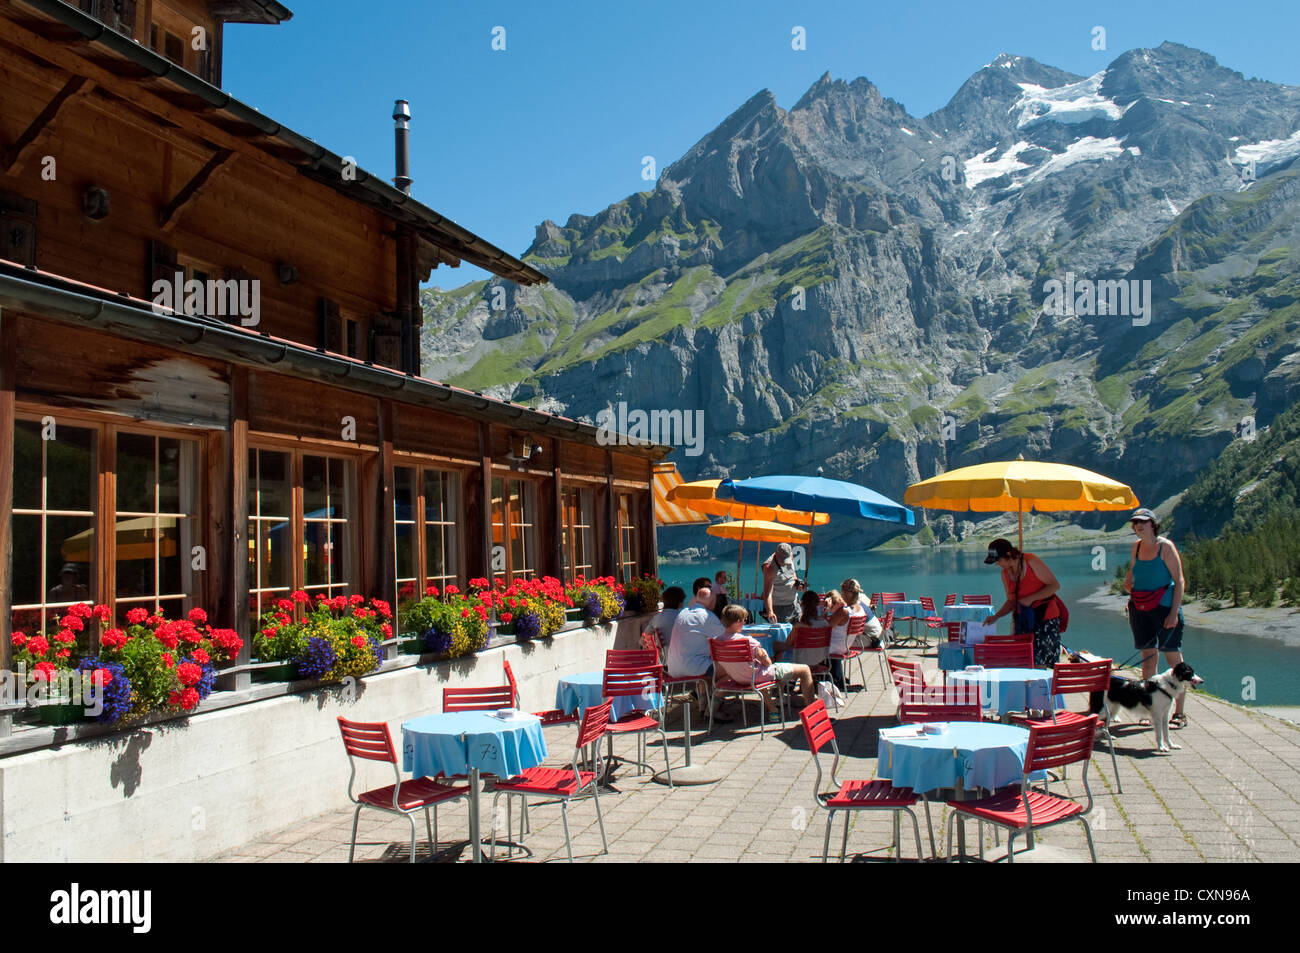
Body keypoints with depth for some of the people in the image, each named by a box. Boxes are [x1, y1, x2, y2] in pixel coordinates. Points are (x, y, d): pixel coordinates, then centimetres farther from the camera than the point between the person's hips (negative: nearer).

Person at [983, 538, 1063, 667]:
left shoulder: (1031, 562, -11)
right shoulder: (1005, 574, 7)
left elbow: (1055, 585, -11)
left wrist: (1031, 598, -18)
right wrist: (996, 616, -1)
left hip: (1045, 616, -6)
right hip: (1023, 620, 6)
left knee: (1041, 665, -10)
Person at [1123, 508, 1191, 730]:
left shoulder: (1165, 546, -7)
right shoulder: (1137, 546, 10)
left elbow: (1179, 581, -9)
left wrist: (1174, 612, -17)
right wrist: (1128, 583, 6)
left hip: (1164, 607, -6)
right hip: (1140, 608, 6)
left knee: (1173, 657, -3)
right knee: (1148, 656, 7)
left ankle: (1179, 713, 1)